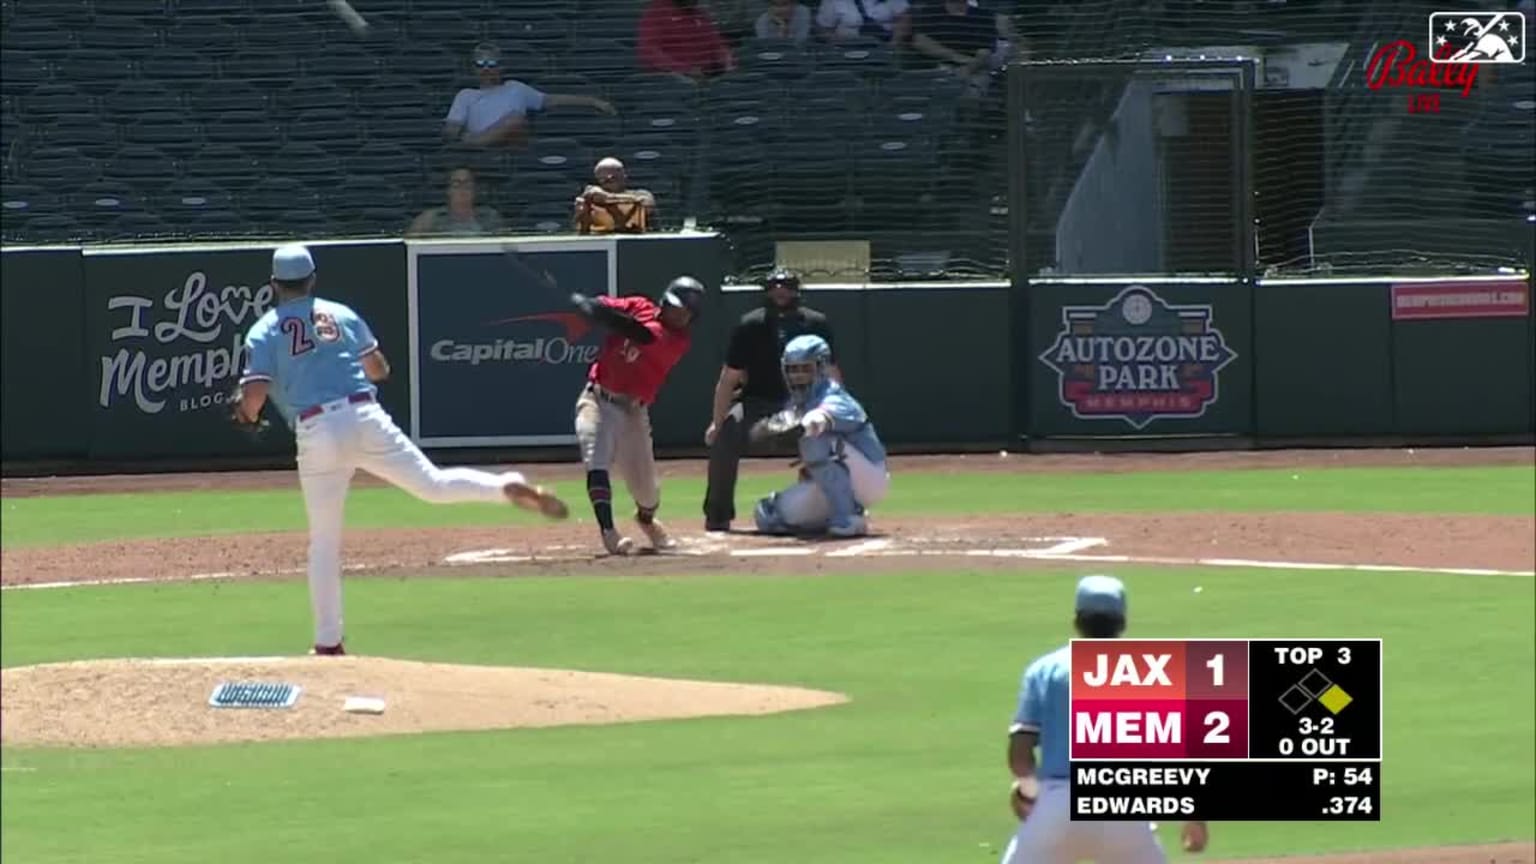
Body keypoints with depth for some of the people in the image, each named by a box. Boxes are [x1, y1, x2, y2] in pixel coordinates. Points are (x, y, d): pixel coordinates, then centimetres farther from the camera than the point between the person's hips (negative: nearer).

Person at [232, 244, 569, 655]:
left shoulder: (263, 333, 5)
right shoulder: (341, 315, 15)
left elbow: (253, 398, -5)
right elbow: (379, 369, 23)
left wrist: (245, 413, 18)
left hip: (316, 434, -2)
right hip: (365, 418, 2)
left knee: (324, 542, 7)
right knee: (434, 485, 4)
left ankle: (328, 642, 9)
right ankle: (510, 487, -22)